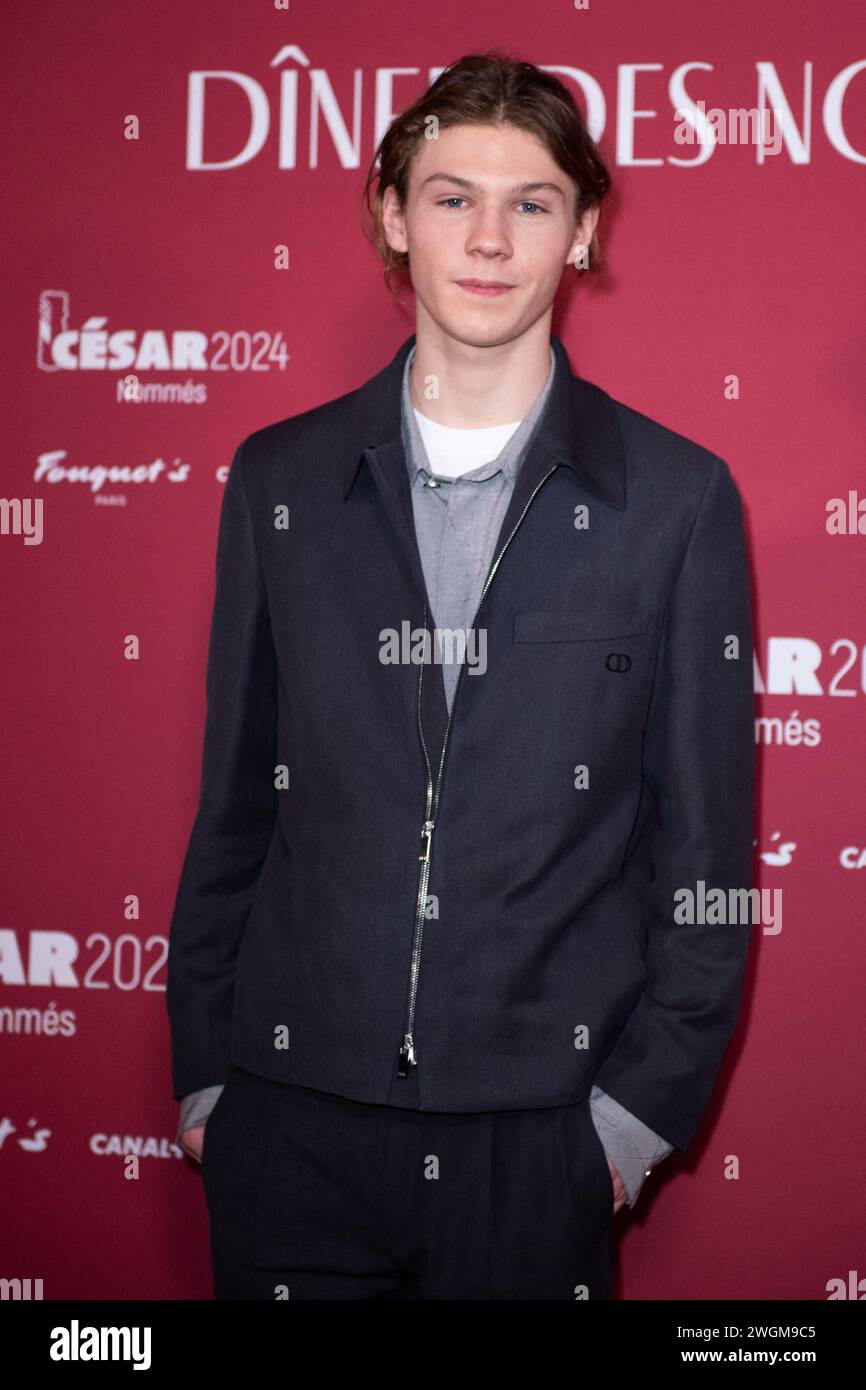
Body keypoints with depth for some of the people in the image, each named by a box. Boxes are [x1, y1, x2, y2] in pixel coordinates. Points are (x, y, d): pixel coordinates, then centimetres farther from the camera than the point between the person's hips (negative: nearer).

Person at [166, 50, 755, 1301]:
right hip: (293, 1116, 2)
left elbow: (704, 840, 0)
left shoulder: (677, 500, -2)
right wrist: (204, 1071, 6)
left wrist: (646, 1105, -3)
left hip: (542, 1132, -1)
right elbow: (234, 801, 7)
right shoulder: (280, 479, 4)